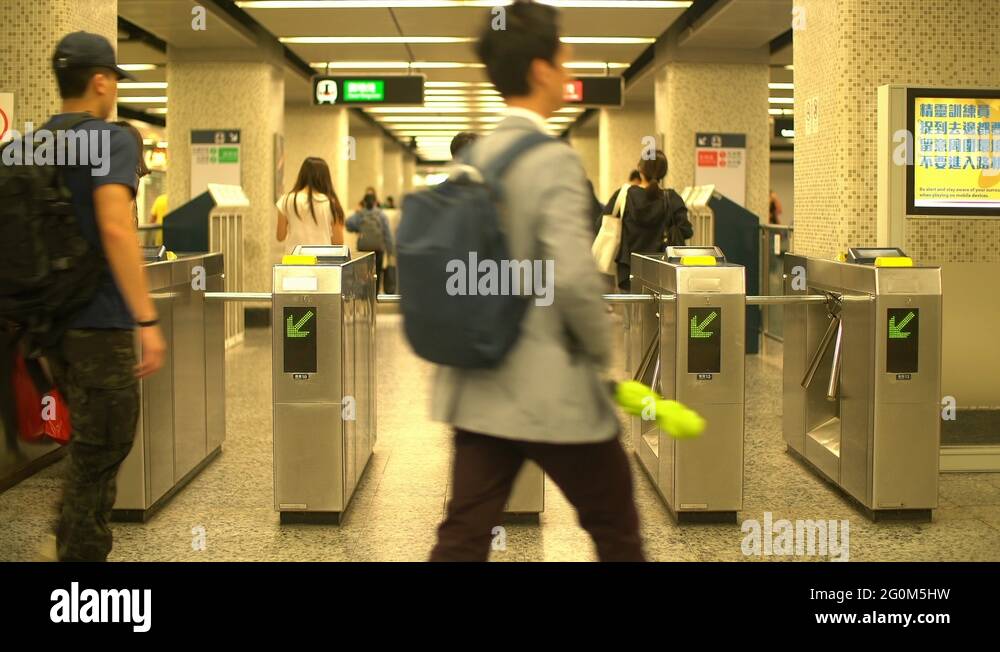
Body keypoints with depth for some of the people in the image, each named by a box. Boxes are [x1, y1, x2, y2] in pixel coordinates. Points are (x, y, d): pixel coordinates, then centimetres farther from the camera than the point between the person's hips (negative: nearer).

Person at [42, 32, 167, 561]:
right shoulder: (112, 139, -12)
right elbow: (115, 229, -25)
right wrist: (148, 320, -25)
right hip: (99, 321, -8)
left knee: (91, 446, 20)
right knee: (101, 450, 1)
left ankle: (76, 547, 27)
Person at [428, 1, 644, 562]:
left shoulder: (472, 158, 7)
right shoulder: (556, 161, -16)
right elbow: (575, 277, -26)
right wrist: (601, 350, -8)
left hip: (479, 388, 7)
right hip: (553, 390, -7)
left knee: (464, 535, 12)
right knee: (617, 530, 14)